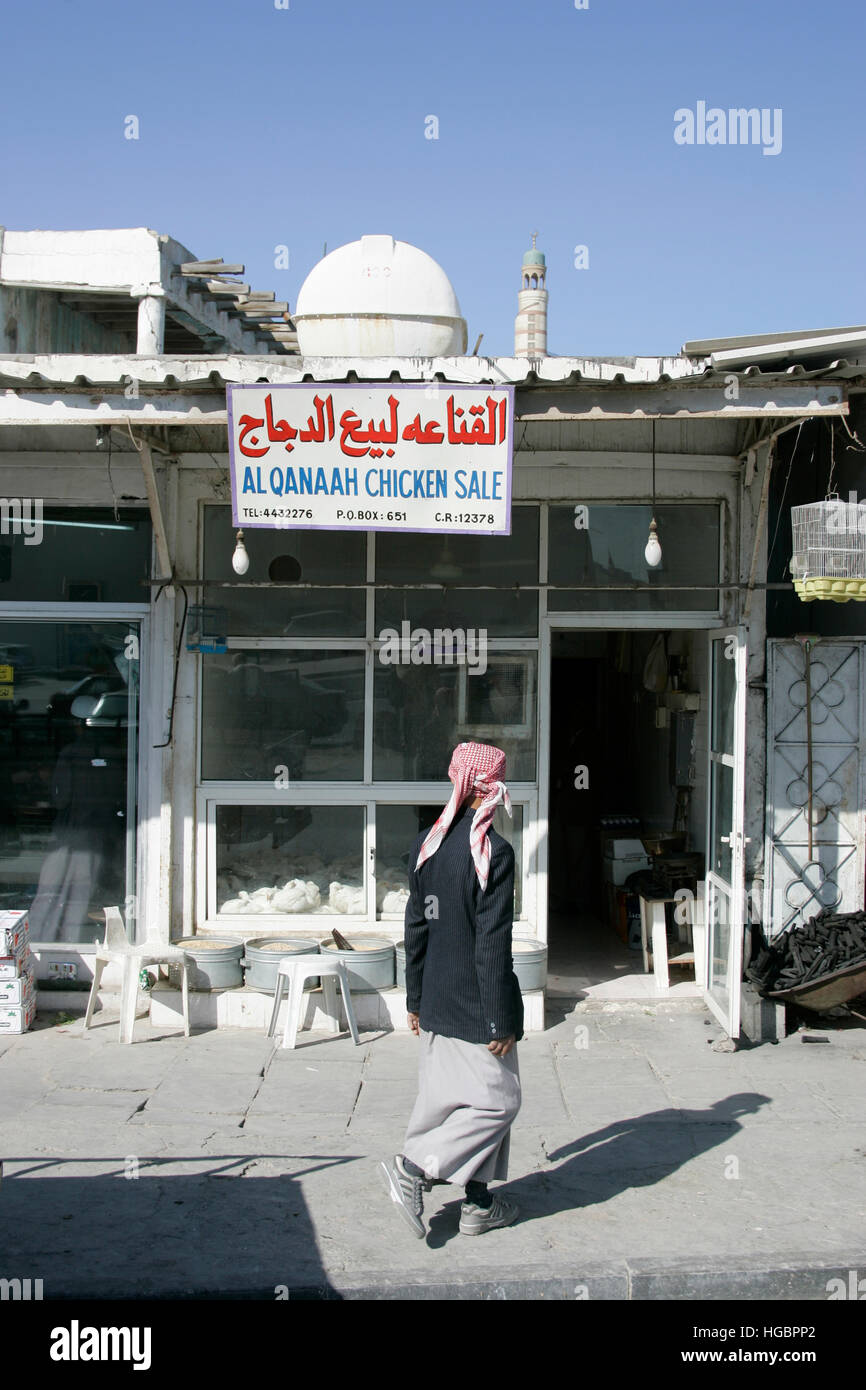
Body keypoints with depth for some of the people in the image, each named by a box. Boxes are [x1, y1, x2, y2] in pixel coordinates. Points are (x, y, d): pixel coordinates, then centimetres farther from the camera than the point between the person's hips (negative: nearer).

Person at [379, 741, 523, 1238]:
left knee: (447, 1098, 15)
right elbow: (493, 943, -20)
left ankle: (479, 1203, 23)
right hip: (476, 1006, -8)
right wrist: (501, 1020, -14)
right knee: (497, 1101, 5)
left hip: (436, 1003, 8)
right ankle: (412, 1168, -2)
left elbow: (416, 926, 10)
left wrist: (416, 999, 18)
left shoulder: (427, 843, 4)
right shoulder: (493, 851, -19)